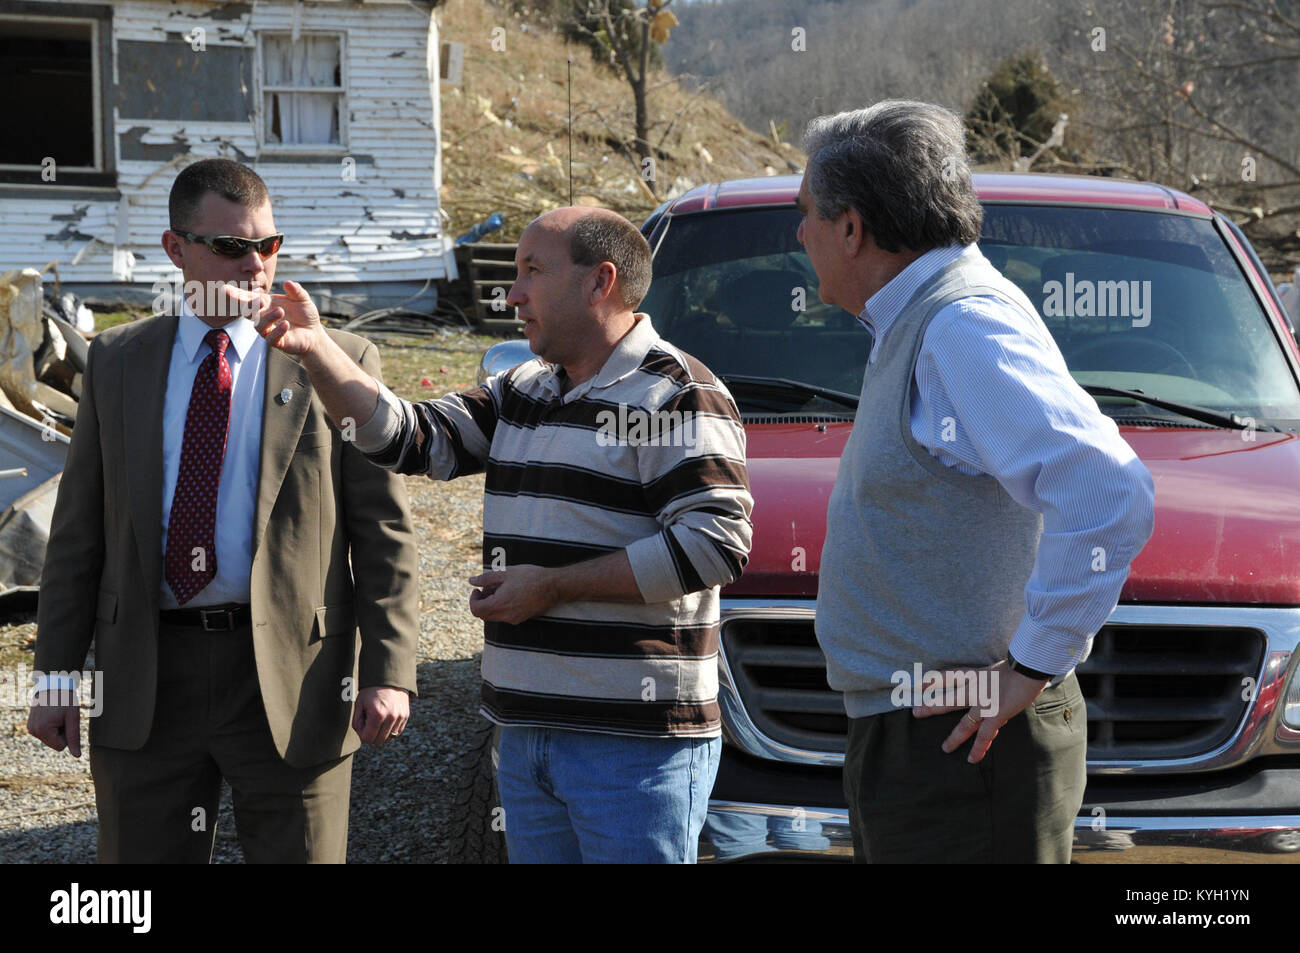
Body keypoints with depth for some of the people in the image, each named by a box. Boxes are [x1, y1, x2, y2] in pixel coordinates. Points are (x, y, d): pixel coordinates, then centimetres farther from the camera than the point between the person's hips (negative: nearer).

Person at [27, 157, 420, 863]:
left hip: (292, 678, -2)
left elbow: (384, 532, -1)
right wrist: (57, 675, 4)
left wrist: (389, 672, -10)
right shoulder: (116, 362, 9)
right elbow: (77, 530, 10)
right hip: (143, 687, 2)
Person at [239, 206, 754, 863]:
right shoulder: (521, 394, 18)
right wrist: (314, 349, 1)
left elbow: (715, 543, -19)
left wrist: (553, 585, -15)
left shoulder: (678, 397, -9)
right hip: (526, 735, 8)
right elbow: (414, 439, 15)